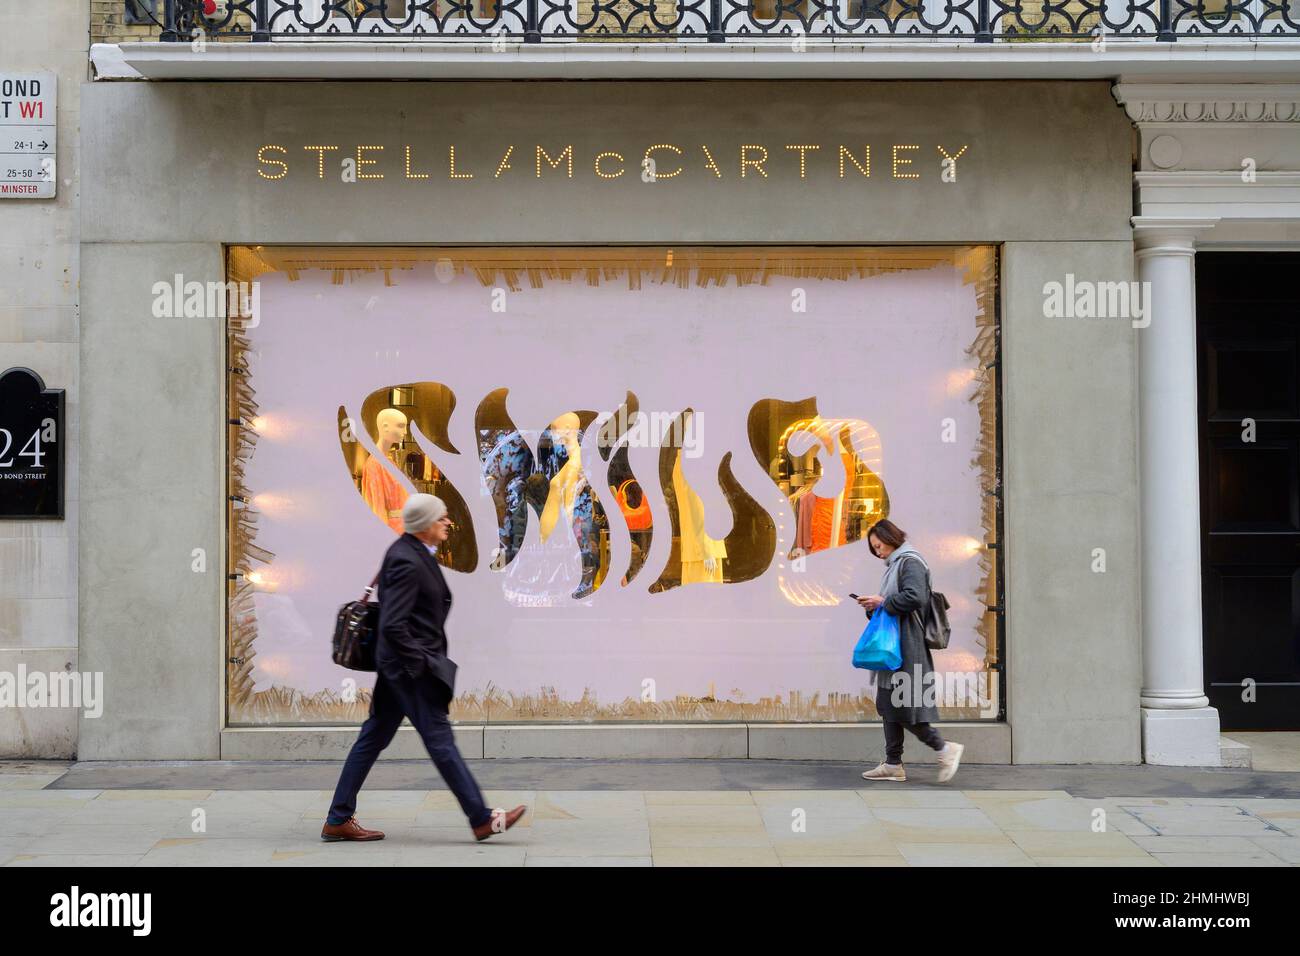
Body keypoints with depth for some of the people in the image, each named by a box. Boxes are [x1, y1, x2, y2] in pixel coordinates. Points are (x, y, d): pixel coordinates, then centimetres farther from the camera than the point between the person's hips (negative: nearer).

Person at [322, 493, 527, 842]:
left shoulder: (411, 551, 10)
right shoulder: (407, 562, -21)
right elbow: (392, 624, -25)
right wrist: (419, 662, -18)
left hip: (404, 664, 10)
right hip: (410, 664, -10)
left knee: (374, 737, 12)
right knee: (439, 739, -4)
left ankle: (338, 821, 17)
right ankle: (482, 819, 3)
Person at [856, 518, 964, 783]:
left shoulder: (910, 562, -10)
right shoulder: (895, 565, 19)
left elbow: (915, 598, -24)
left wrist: (883, 602, -15)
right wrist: (874, 607, 4)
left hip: (907, 649, -10)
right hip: (894, 647, 10)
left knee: (903, 707, -8)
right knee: (889, 705, 10)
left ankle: (945, 749, 1)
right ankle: (893, 764, 14)